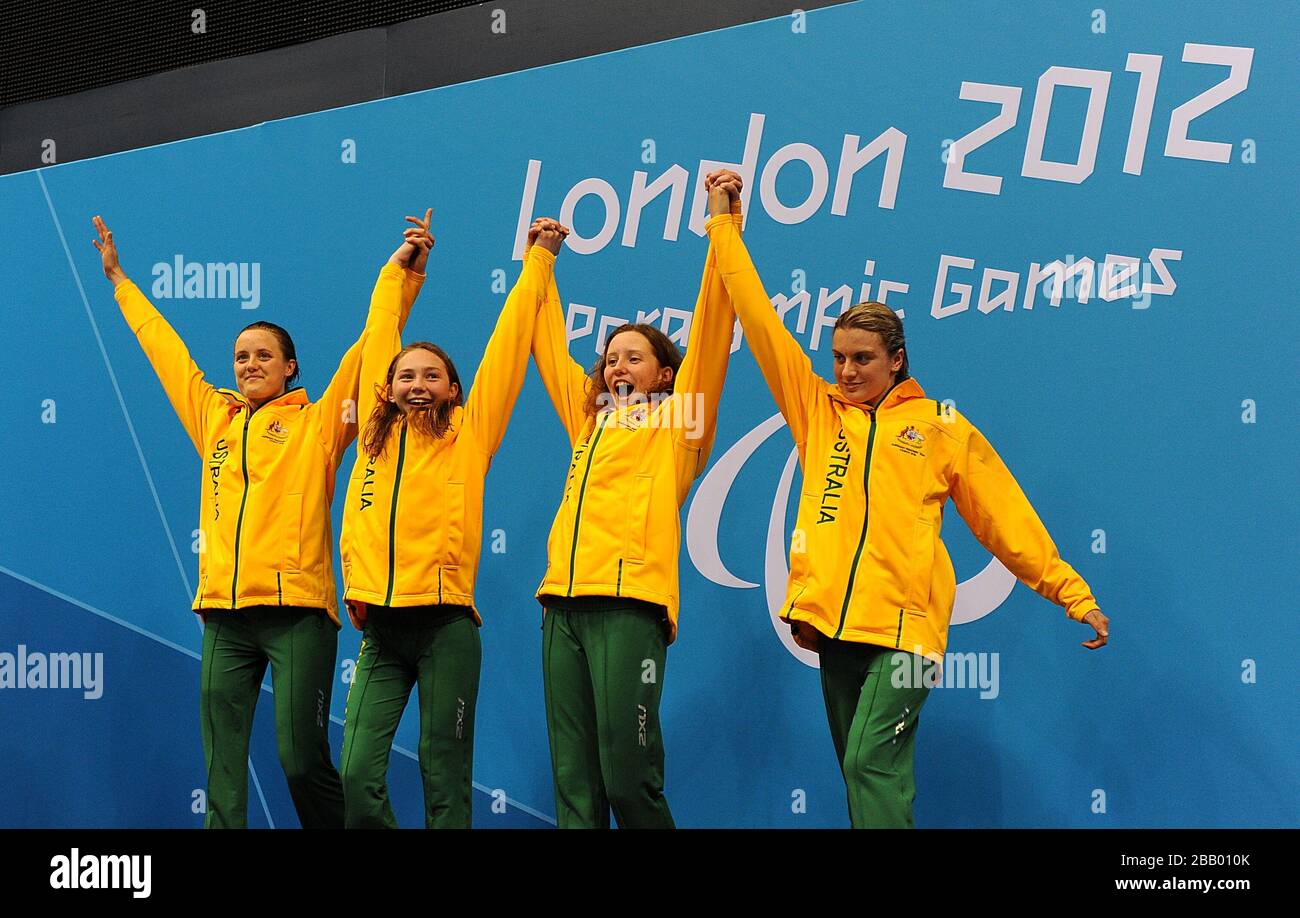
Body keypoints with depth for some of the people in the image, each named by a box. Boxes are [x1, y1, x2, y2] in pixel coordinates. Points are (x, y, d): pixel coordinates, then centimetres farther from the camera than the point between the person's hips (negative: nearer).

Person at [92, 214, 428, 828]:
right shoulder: (214, 419, 17)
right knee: (222, 765, 3)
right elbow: (165, 347, 26)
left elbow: (368, 348, 3)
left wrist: (402, 281, -4)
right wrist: (119, 280, 35)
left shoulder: (315, 423, 6)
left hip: (297, 609, -4)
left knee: (302, 756, -7)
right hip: (224, 612, 4)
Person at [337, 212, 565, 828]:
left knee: (445, 780, 1)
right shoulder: (378, 433, 12)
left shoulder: (468, 432, 6)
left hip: (445, 625, -2)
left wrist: (538, 262, 16)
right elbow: (380, 334, 20)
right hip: (380, 626, 3)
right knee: (357, 774, -6)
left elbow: (508, 340, 10)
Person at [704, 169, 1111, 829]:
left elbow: (1007, 520, 10)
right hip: (831, 619, 4)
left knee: (872, 763, -16)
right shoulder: (817, 411, 14)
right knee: (861, 772, 6)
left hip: (906, 624, -4)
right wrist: (725, 225, 13)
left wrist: (1073, 594, 8)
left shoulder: (942, 427, 8)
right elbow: (760, 320, 13)